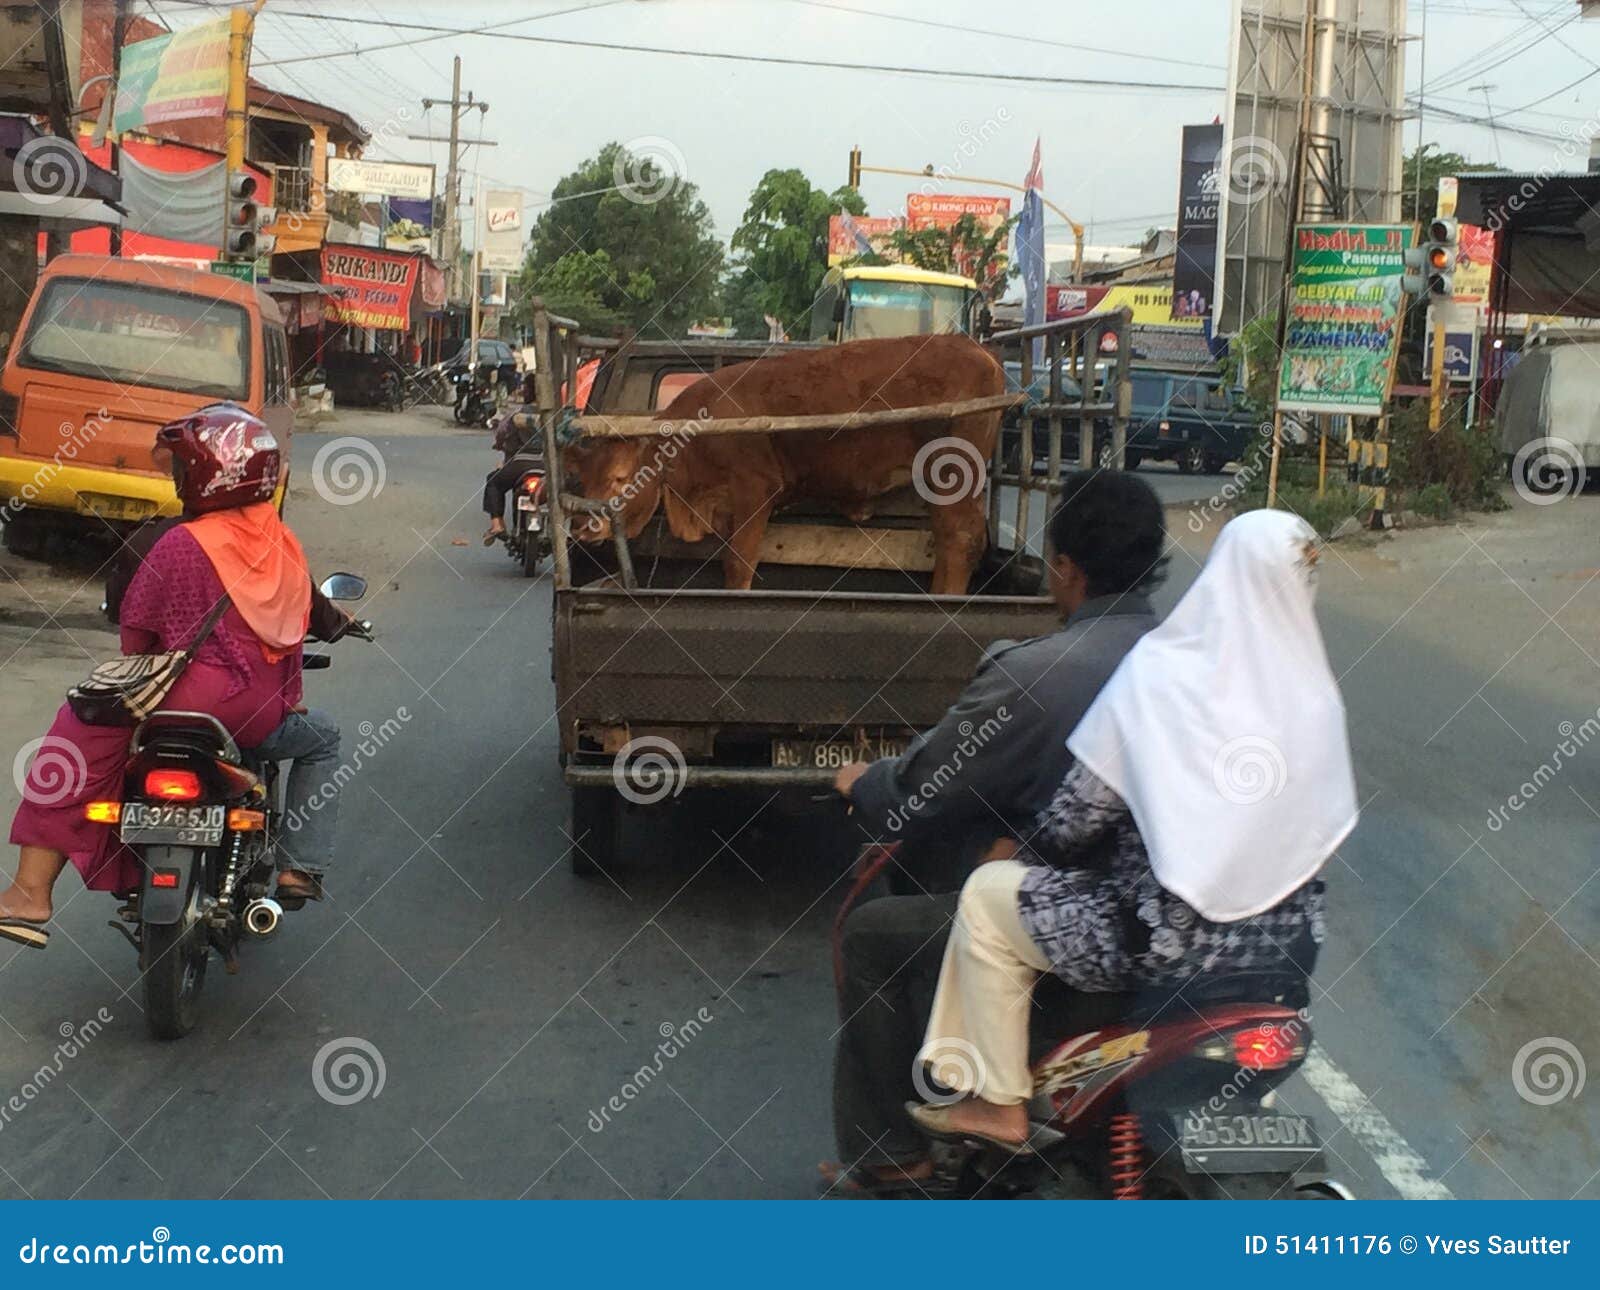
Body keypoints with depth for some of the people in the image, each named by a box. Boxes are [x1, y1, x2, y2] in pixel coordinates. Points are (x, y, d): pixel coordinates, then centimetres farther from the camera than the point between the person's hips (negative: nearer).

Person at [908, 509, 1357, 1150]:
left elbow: (1086, 805, -8)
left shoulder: (1161, 671, -14)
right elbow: (1327, 822, 6)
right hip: (1289, 938, 6)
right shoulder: (1316, 692, -1)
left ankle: (999, 1104, 20)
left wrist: (1022, 848, 11)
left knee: (987, 895, 13)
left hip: (1175, 941, -6)